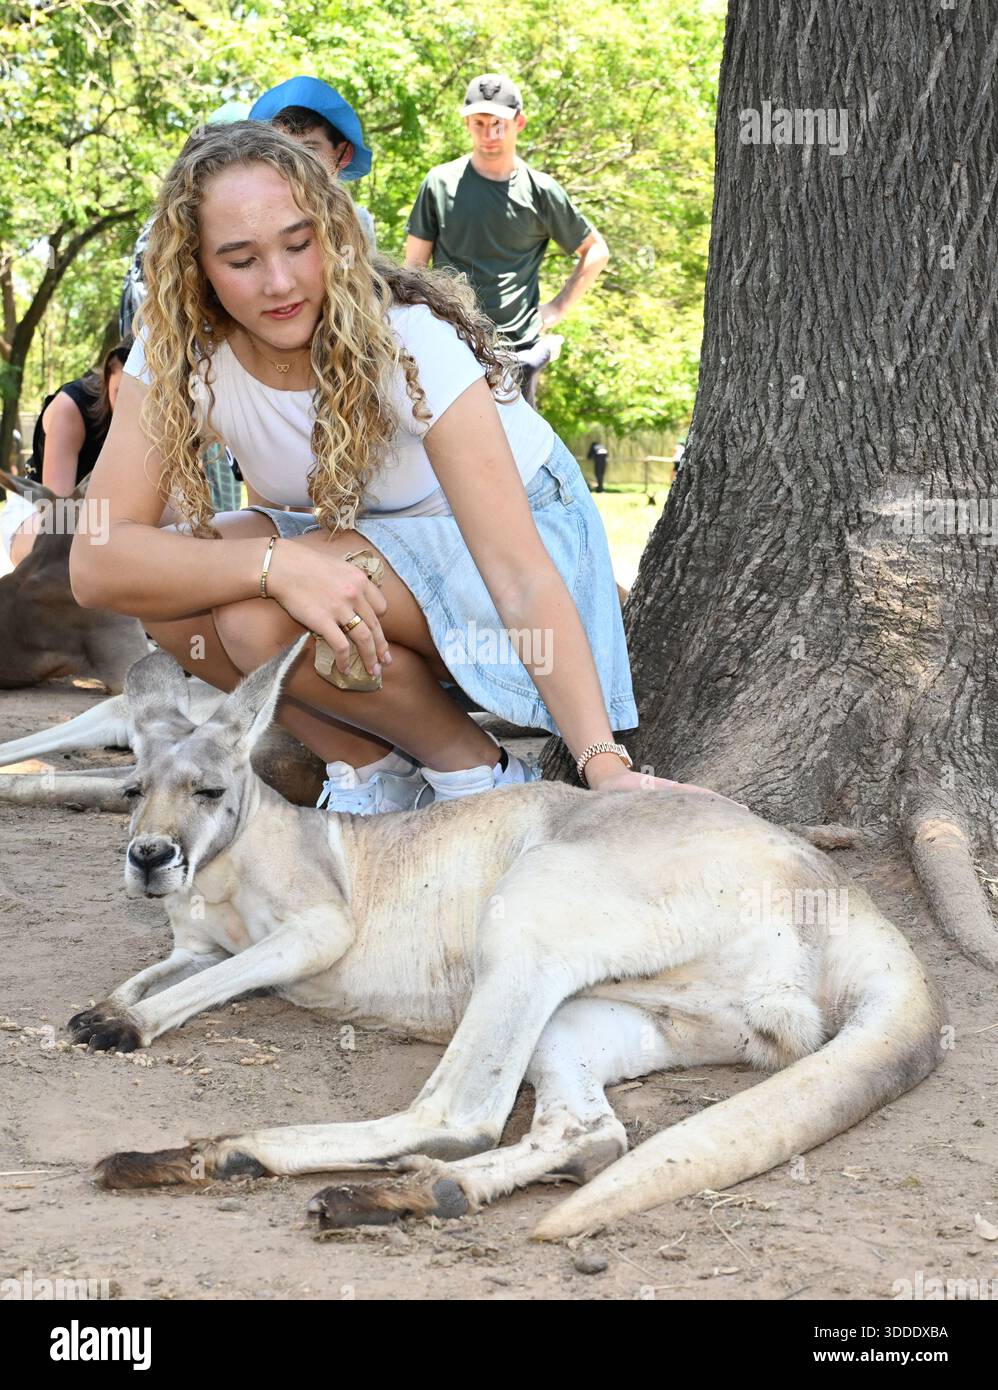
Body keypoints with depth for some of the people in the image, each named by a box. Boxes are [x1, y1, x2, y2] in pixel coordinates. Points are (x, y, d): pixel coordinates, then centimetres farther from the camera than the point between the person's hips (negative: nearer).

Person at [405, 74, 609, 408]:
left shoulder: (540, 190, 4)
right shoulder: (440, 183, 4)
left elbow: (596, 252, 16)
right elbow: (414, 265, 9)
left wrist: (558, 308, 6)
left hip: (517, 347, 0)